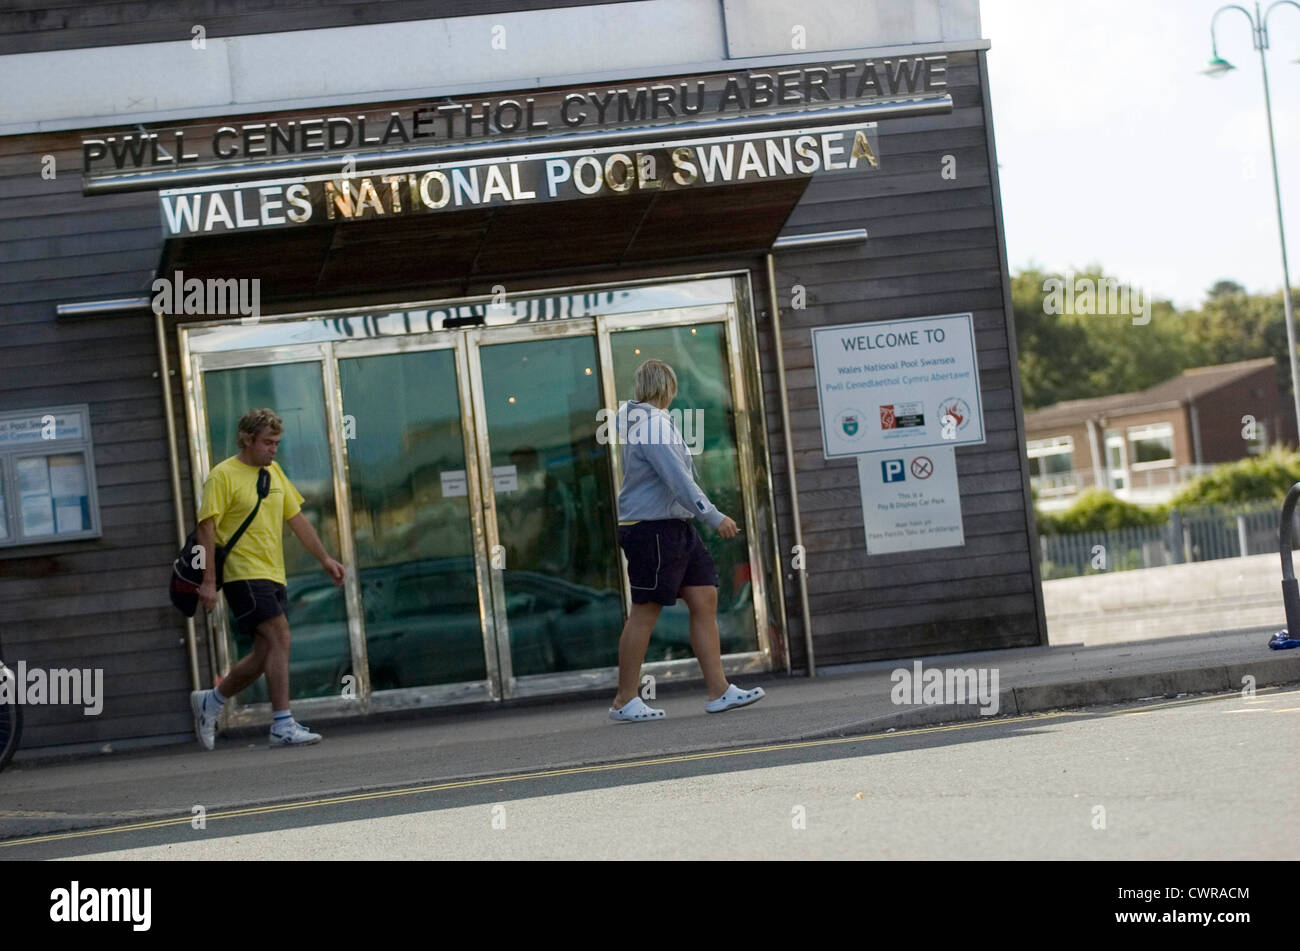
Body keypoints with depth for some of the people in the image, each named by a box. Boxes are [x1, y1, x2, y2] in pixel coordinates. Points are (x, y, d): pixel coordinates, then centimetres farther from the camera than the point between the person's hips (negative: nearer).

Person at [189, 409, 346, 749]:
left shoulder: (274, 472, 15)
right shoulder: (223, 475, -7)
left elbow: (296, 517, 20)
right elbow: (206, 528, -11)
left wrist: (324, 558, 14)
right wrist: (208, 581, -17)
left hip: (272, 576, 8)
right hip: (243, 574, -8)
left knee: (264, 656, 7)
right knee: (279, 638, -18)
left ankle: (210, 702, 26)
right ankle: (283, 726, -16)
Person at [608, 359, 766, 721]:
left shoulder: (638, 420, 17)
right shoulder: (652, 423, -15)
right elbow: (678, 480, -21)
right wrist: (715, 517, -19)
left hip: (676, 526, 10)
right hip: (651, 528, -10)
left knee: (705, 600, 4)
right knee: (646, 610, -4)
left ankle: (718, 691, 2)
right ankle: (624, 702, 4)